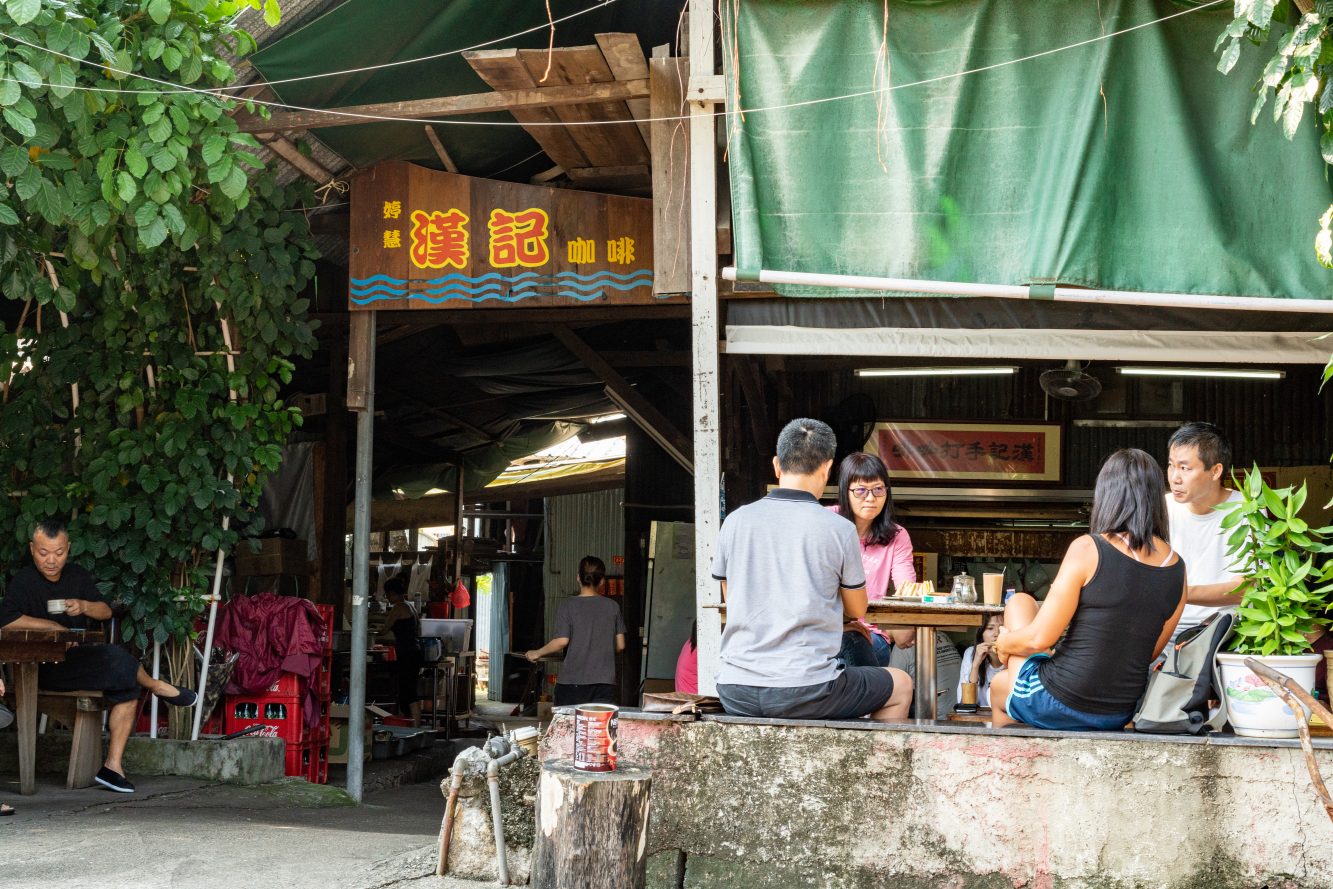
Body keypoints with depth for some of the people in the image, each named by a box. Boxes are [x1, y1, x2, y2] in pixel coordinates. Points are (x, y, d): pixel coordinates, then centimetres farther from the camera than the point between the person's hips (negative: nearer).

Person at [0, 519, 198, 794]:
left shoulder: (77, 575, 13)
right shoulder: (24, 581, -7)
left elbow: (106, 611, 14)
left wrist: (83, 606, -9)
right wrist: (55, 627, -19)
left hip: (80, 660, 7)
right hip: (44, 668, -7)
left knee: (128, 686, -14)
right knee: (116, 657, -26)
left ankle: (113, 765, -15)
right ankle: (156, 686, 4)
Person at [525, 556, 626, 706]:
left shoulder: (568, 605, -5)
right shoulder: (613, 607, 4)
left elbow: (561, 641, -11)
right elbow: (620, 645, 6)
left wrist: (537, 653, 4)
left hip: (573, 682, -2)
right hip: (605, 682, 2)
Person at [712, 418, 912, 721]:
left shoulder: (735, 521, 2)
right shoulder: (839, 529, -7)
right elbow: (857, 610, 7)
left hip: (736, 694, 4)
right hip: (806, 690, -4)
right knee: (901, 686, 23)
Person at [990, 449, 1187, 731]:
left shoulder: (1087, 549, -17)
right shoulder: (1176, 567, -1)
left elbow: (1039, 638, -14)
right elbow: (1150, 652, 9)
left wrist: (1003, 643, 7)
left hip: (1059, 707, -6)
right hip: (1119, 716, 6)